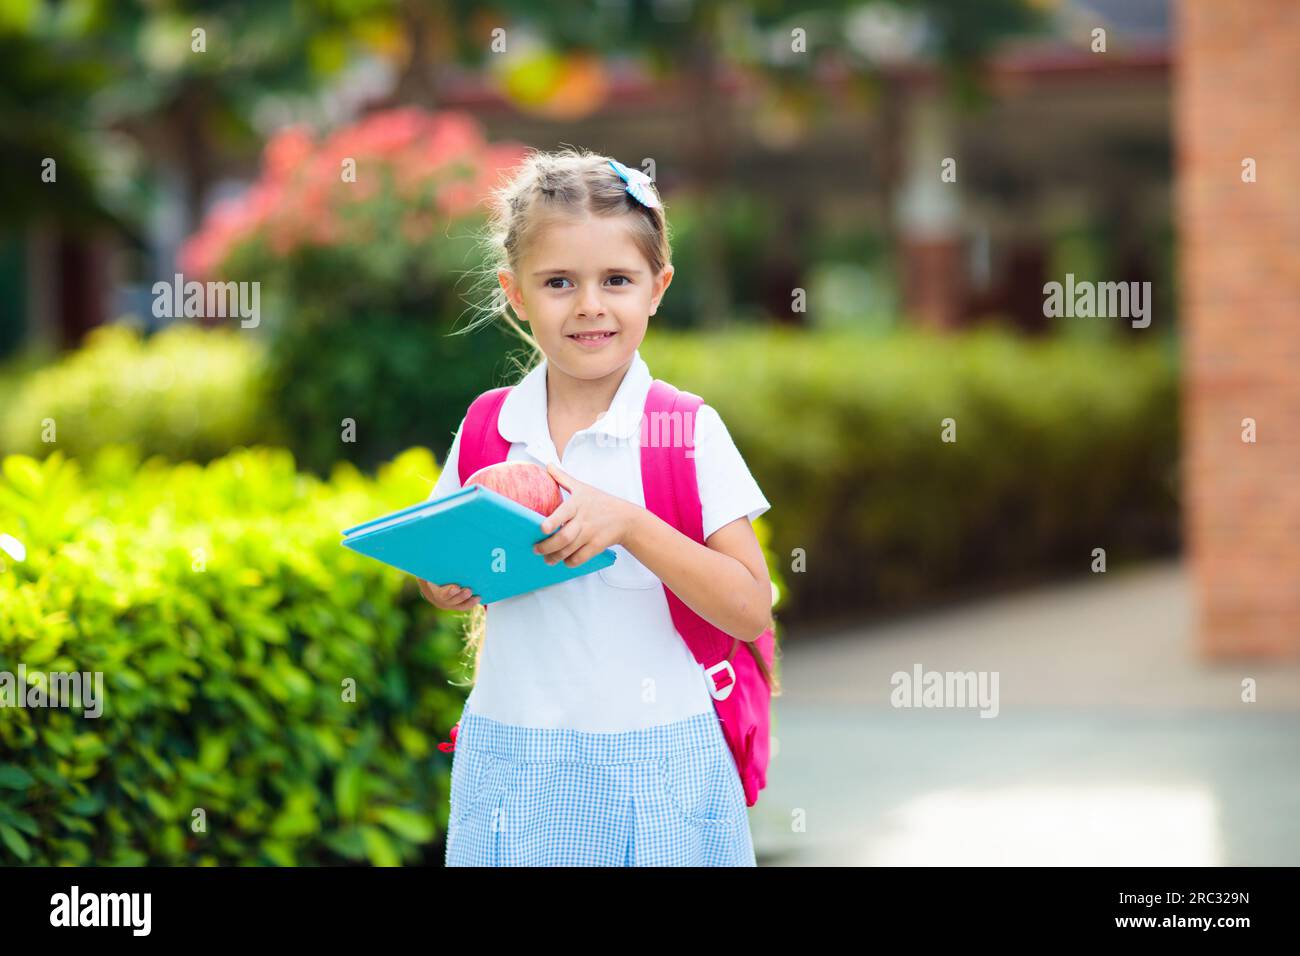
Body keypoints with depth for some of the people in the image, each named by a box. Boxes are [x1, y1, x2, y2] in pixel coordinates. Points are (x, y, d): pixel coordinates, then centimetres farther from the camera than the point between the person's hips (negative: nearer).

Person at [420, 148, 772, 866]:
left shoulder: (688, 431, -7)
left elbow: (751, 611, -12)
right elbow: (451, 582, 16)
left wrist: (628, 523, -23)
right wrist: (446, 585, -7)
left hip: (651, 771, -3)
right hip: (510, 758, 3)